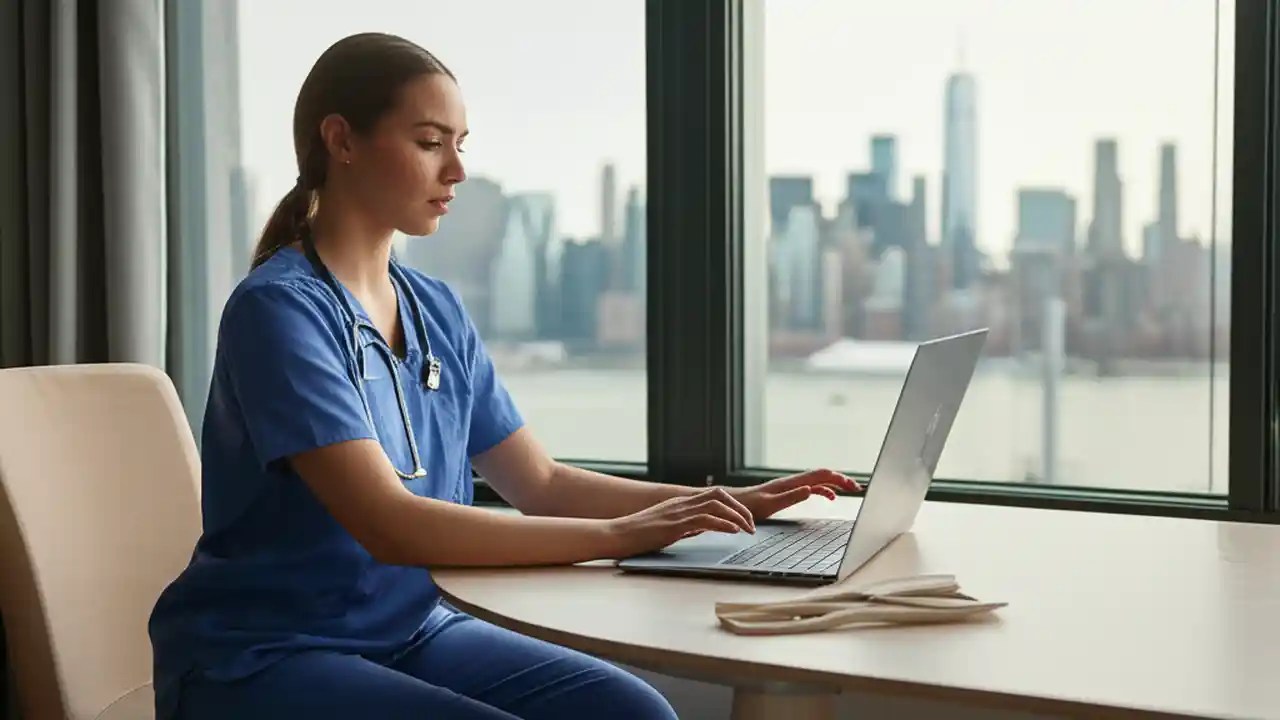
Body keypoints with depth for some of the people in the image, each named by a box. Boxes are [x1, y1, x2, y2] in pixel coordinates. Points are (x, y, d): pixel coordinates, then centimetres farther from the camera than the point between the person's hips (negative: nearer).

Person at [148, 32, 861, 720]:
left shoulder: (438, 311, 6)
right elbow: (391, 526, -26)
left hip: (412, 628, 7)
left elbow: (542, 484, 9)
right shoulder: (279, 308, -16)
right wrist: (621, 536, -27)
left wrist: (727, 503, -3)